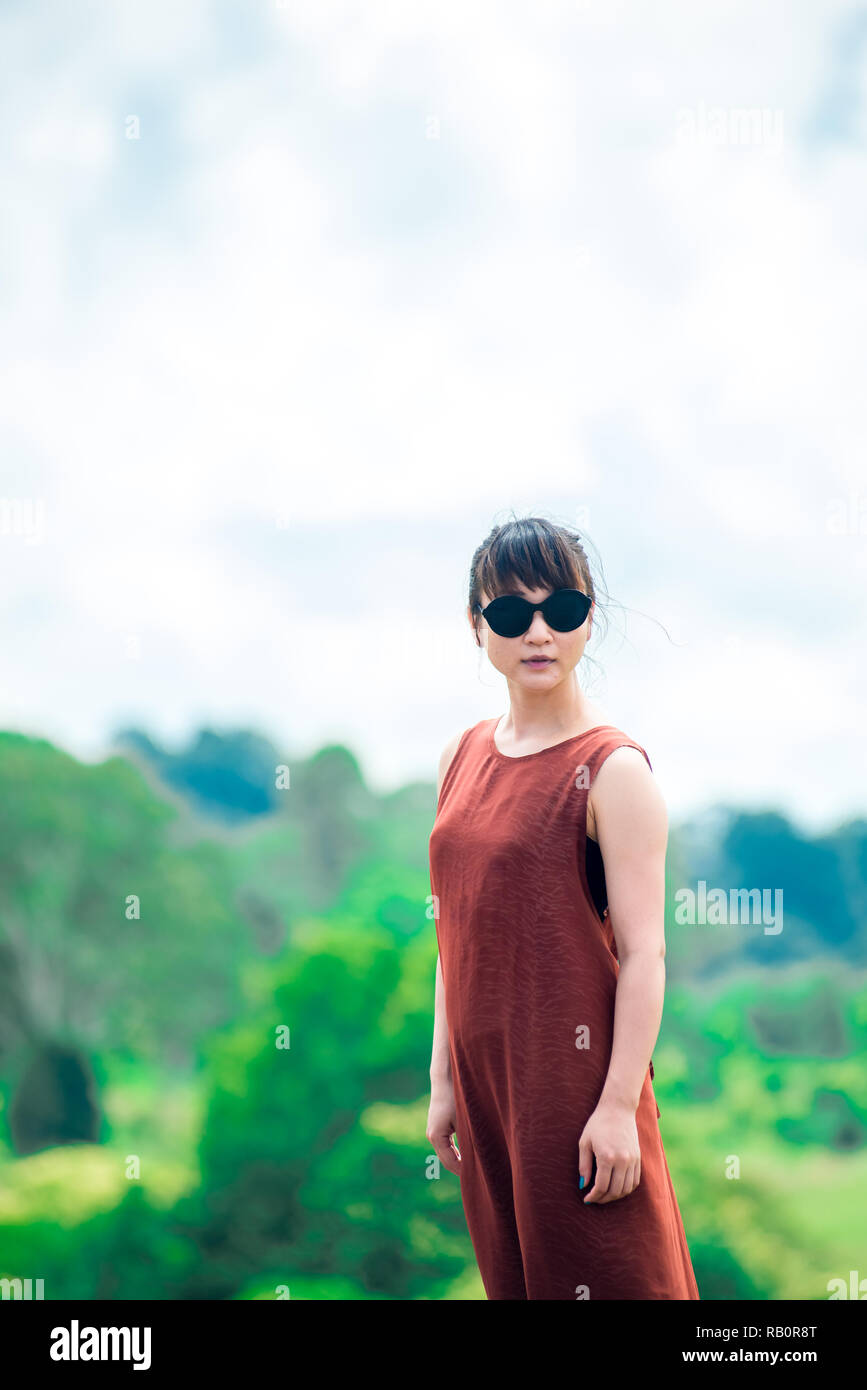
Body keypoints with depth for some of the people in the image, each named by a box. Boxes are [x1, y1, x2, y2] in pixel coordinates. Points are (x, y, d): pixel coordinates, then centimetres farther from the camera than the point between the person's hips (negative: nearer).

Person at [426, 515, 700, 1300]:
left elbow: (643, 953, -13)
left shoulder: (612, 769, -11)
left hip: (575, 1067, -6)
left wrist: (619, 1105, -17)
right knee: (511, 1272, 13)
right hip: (485, 1067, 6)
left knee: (600, 1273, -1)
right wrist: (444, 1079, 12)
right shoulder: (464, 758, 9)